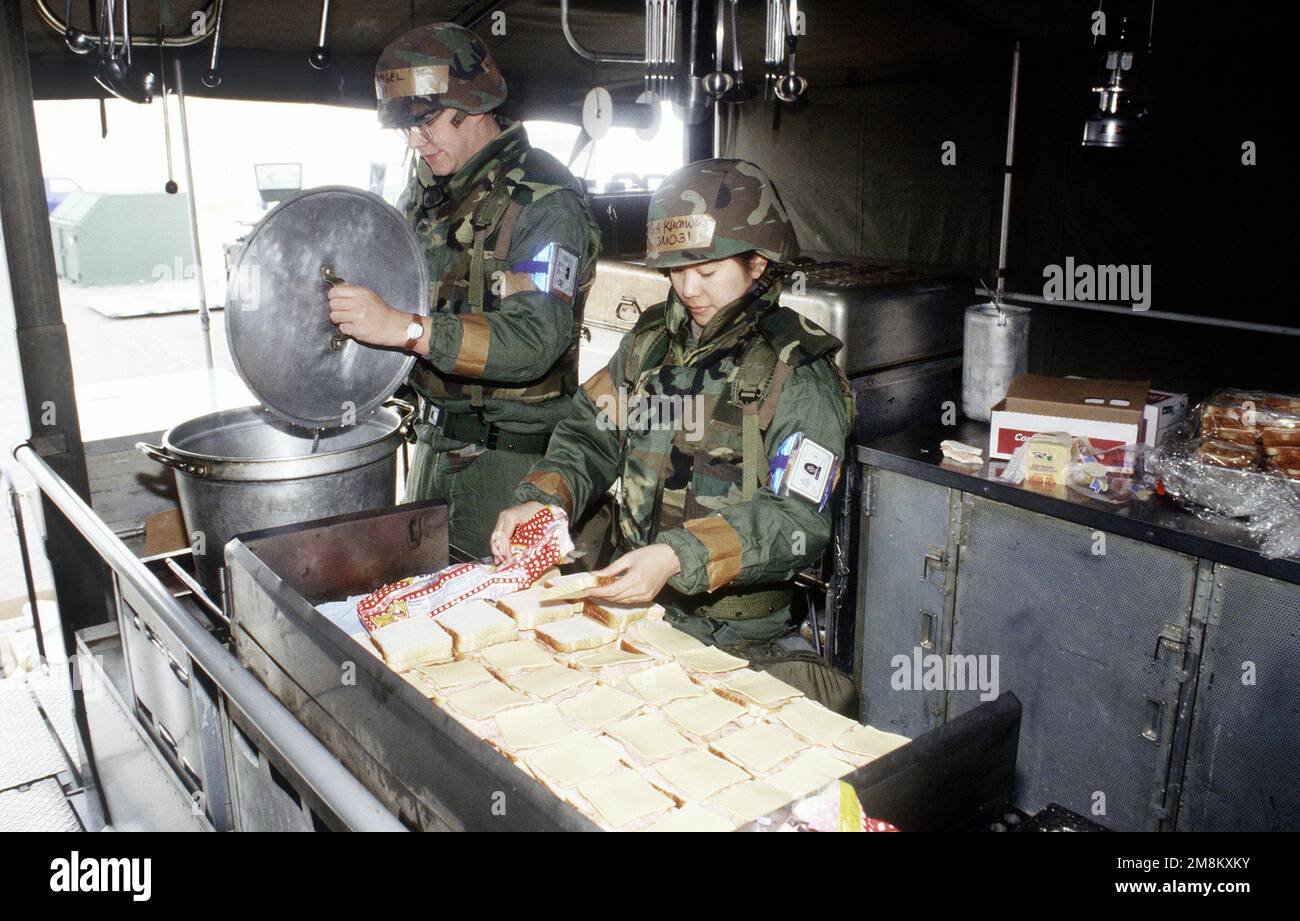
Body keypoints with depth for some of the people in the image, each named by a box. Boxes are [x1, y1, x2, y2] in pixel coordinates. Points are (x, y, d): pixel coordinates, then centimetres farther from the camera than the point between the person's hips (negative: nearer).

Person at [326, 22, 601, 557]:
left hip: (511, 457, -8)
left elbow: (535, 341, -26)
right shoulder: (425, 192, 10)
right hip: (433, 442, 8)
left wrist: (405, 328, -33)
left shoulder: (544, 199, -14)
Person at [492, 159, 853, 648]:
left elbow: (799, 519, -17)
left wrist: (678, 559, -29)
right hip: (633, 594, 6)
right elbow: (590, 436, 14)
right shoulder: (652, 338, 10)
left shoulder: (798, 370, -10)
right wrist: (539, 500, -6)